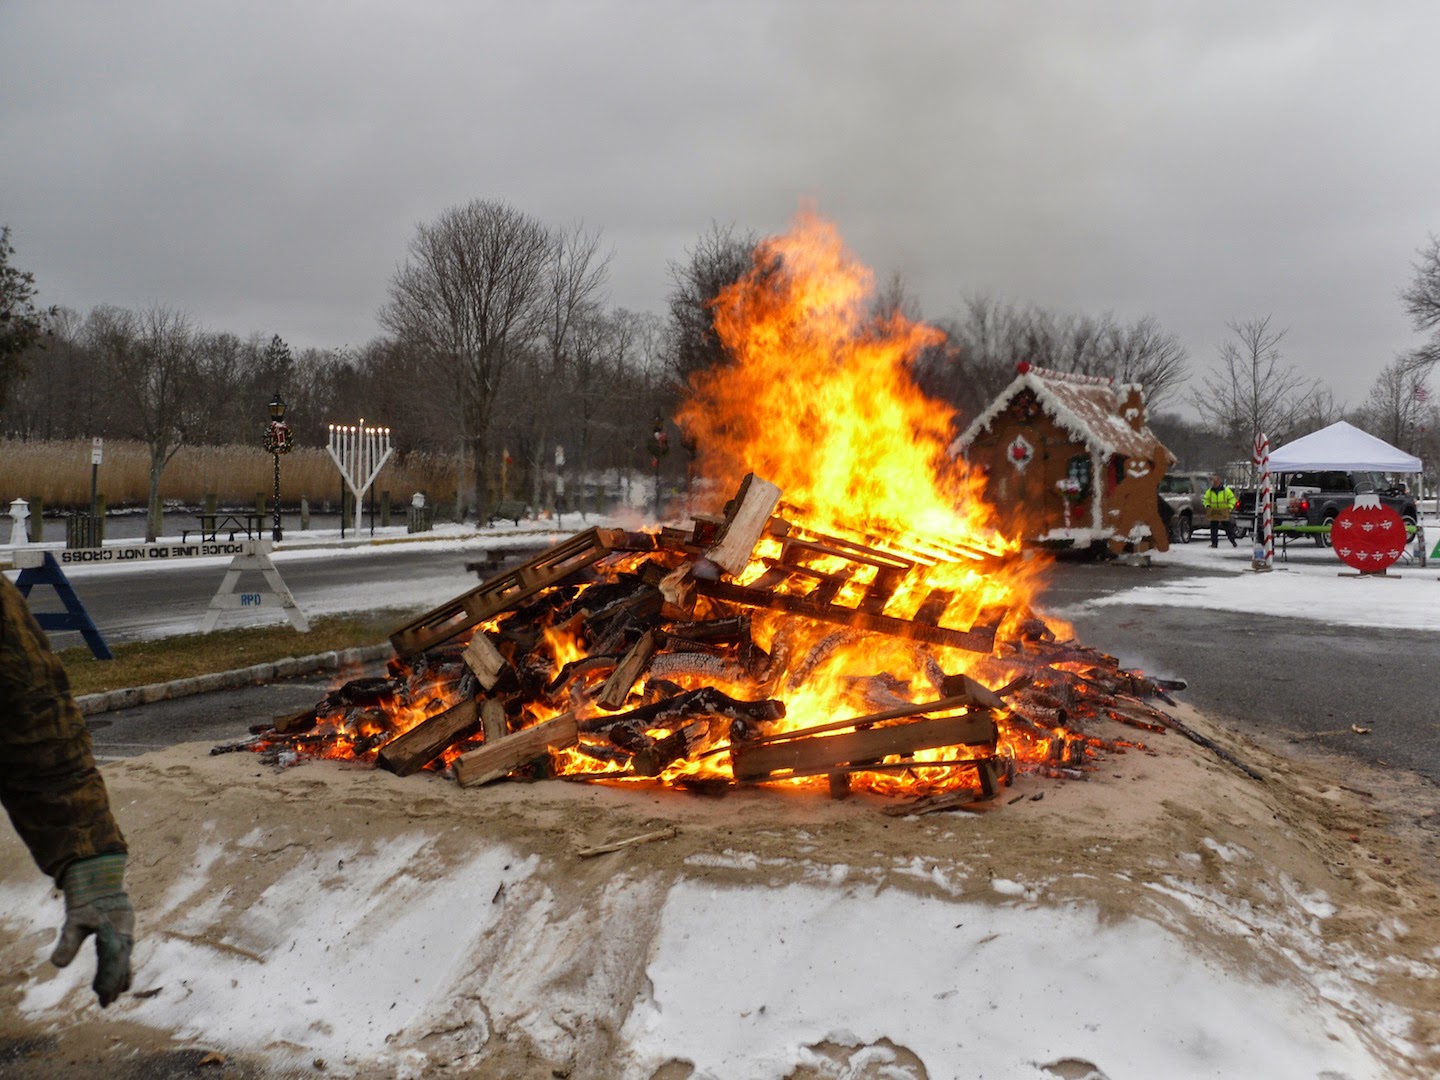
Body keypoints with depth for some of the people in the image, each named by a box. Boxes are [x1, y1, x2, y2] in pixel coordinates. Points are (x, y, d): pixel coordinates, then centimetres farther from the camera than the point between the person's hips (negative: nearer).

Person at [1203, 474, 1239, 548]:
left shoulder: (1226, 490, -4)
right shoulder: (1209, 491, 3)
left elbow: (1232, 499, 0)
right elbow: (1205, 499, 12)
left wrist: (1230, 507, -14)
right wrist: (1207, 505, -7)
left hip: (1224, 513, -2)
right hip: (1213, 513, 2)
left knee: (1229, 528, 4)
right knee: (1213, 529, 0)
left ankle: (1233, 542, 16)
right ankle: (1214, 543, 6)